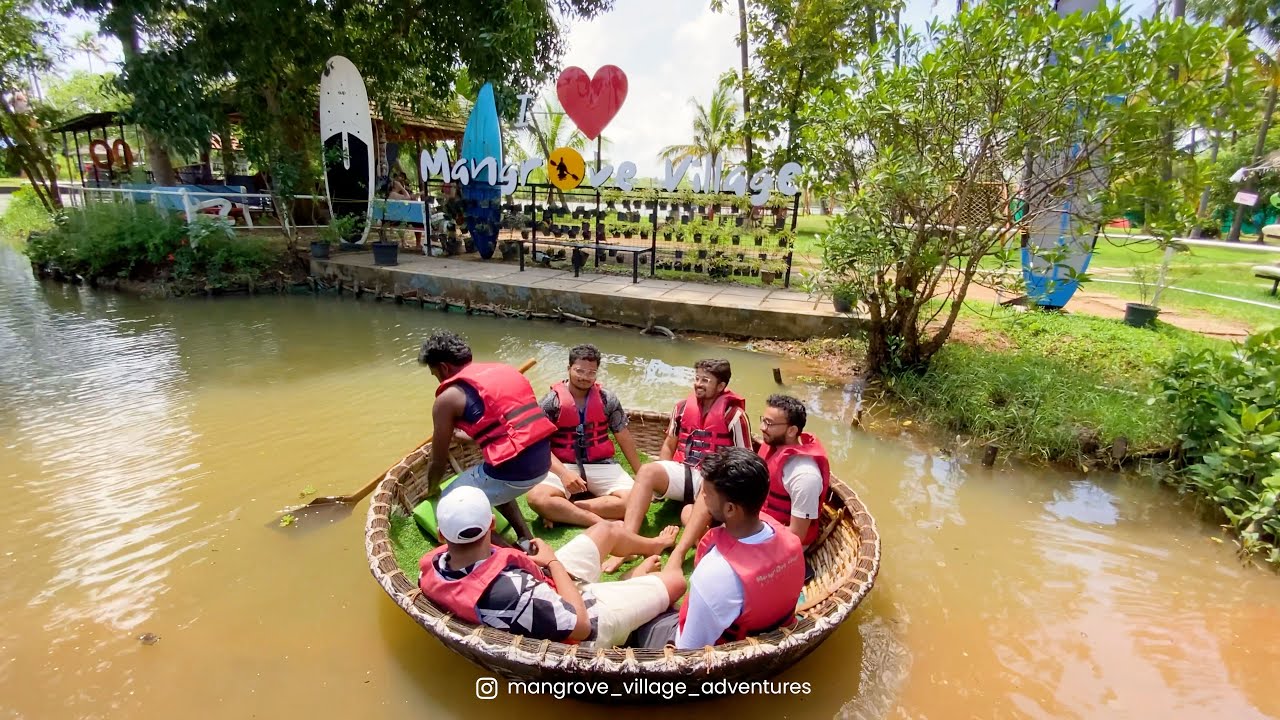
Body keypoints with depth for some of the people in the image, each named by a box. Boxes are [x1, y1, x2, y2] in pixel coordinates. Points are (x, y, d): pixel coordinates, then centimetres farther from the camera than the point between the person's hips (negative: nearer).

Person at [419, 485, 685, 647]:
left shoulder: (431, 569, -24)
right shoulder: (509, 592, -46)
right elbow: (580, 626, -31)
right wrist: (553, 562, -19)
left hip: (541, 587, 7)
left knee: (610, 529, 21)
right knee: (674, 580, 8)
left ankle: (653, 544, 52)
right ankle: (637, 579, 43)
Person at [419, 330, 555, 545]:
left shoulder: (448, 397, 0)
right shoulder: (504, 369, 18)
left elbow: (438, 462, 10)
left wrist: (431, 491, 31)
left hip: (512, 470, -8)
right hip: (543, 462, 8)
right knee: (493, 488, 35)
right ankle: (527, 541, 28)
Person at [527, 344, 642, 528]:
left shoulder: (607, 400, 4)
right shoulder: (552, 401, -3)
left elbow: (624, 437, 10)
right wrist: (563, 473, -21)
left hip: (601, 465, 3)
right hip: (563, 466, -2)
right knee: (537, 498, -32)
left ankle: (561, 511, -18)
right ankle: (601, 523, -24)